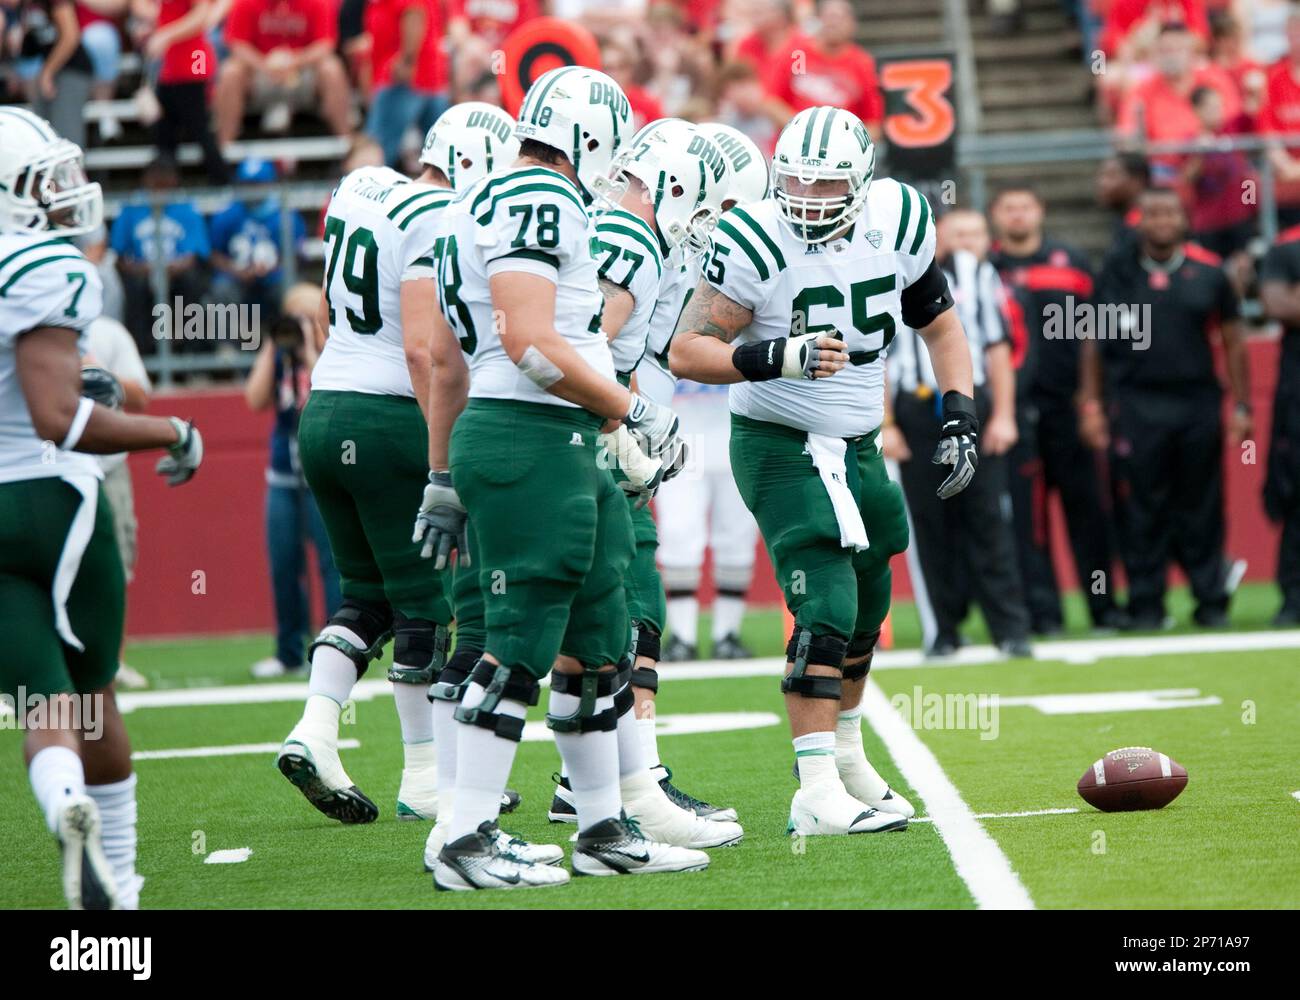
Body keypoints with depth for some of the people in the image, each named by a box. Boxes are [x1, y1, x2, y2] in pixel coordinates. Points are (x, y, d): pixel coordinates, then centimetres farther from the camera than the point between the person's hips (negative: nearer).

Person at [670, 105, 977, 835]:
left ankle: (845, 755, 41)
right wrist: (775, 358, -38)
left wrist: (960, 416, -1)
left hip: (858, 447, 6)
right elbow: (687, 351, -22)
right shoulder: (757, 243, -21)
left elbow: (939, 323, 10)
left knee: (866, 611, 19)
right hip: (782, 449, -6)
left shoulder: (896, 222, -5)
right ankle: (818, 793, -20)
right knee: (827, 610, -19)